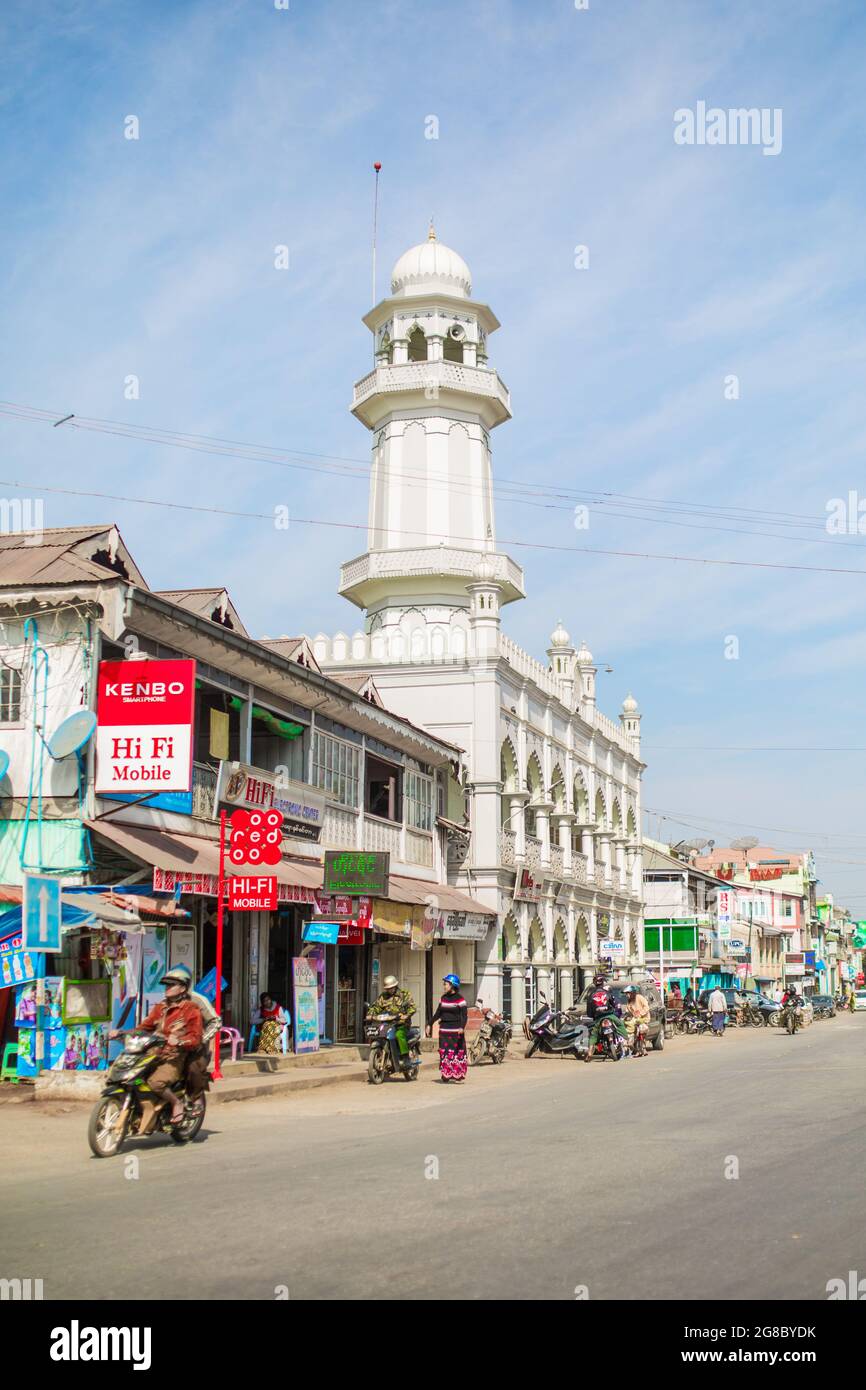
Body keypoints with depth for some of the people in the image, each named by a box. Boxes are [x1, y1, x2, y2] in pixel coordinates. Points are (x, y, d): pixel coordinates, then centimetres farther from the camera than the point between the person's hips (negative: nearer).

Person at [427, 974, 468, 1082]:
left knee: (457, 1052, -6)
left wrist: (462, 1027, -27)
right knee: (444, 1052, 2)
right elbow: (438, 1013, 18)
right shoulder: (443, 998, 13)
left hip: (456, 1031, -5)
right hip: (444, 1030, 6)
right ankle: (446, 1075, 7)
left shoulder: (460, 999, -6)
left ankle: (458, 1075, -2)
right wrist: (429, 1024, 13)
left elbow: (464, 1015, -12)